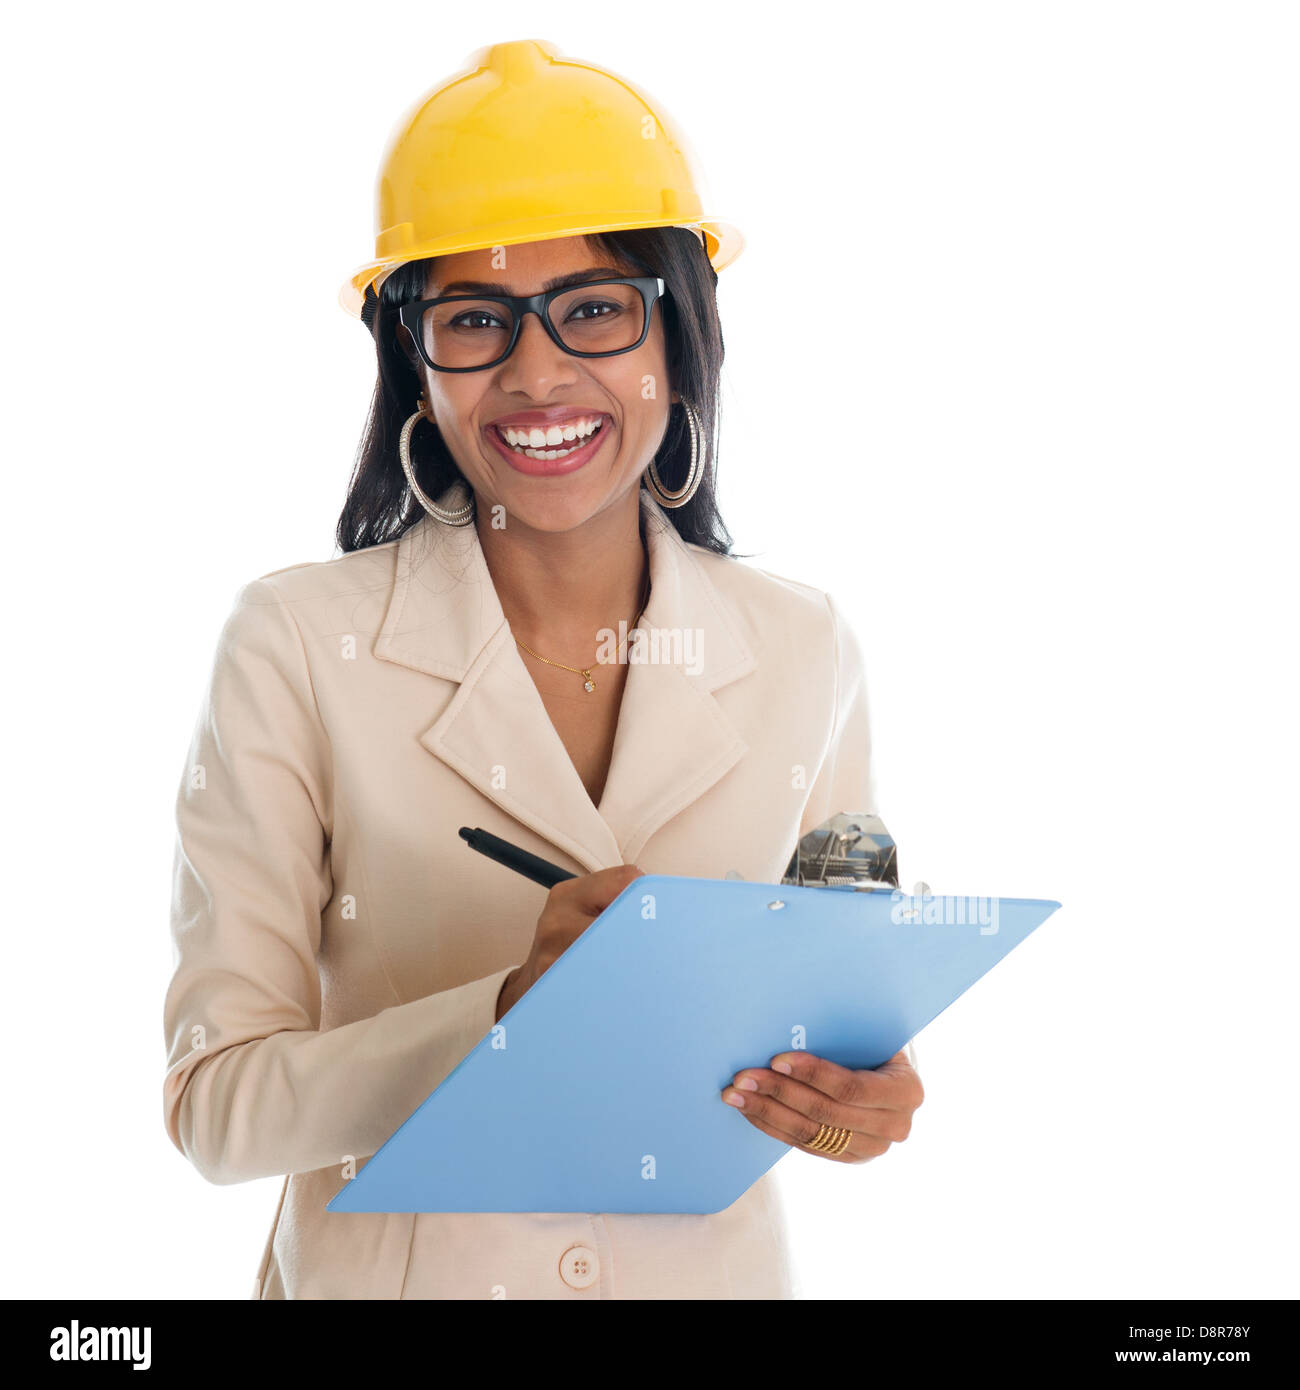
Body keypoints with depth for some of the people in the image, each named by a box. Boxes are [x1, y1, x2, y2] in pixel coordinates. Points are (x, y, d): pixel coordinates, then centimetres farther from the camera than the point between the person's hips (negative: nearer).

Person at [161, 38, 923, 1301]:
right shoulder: (297, 643, -14)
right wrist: (512, 1012, -30)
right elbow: (213, 1105, -15)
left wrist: (854, 1095, -18)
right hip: (391, 1270, -2)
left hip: (706, 1265, 2)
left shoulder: (803, 652, -6)